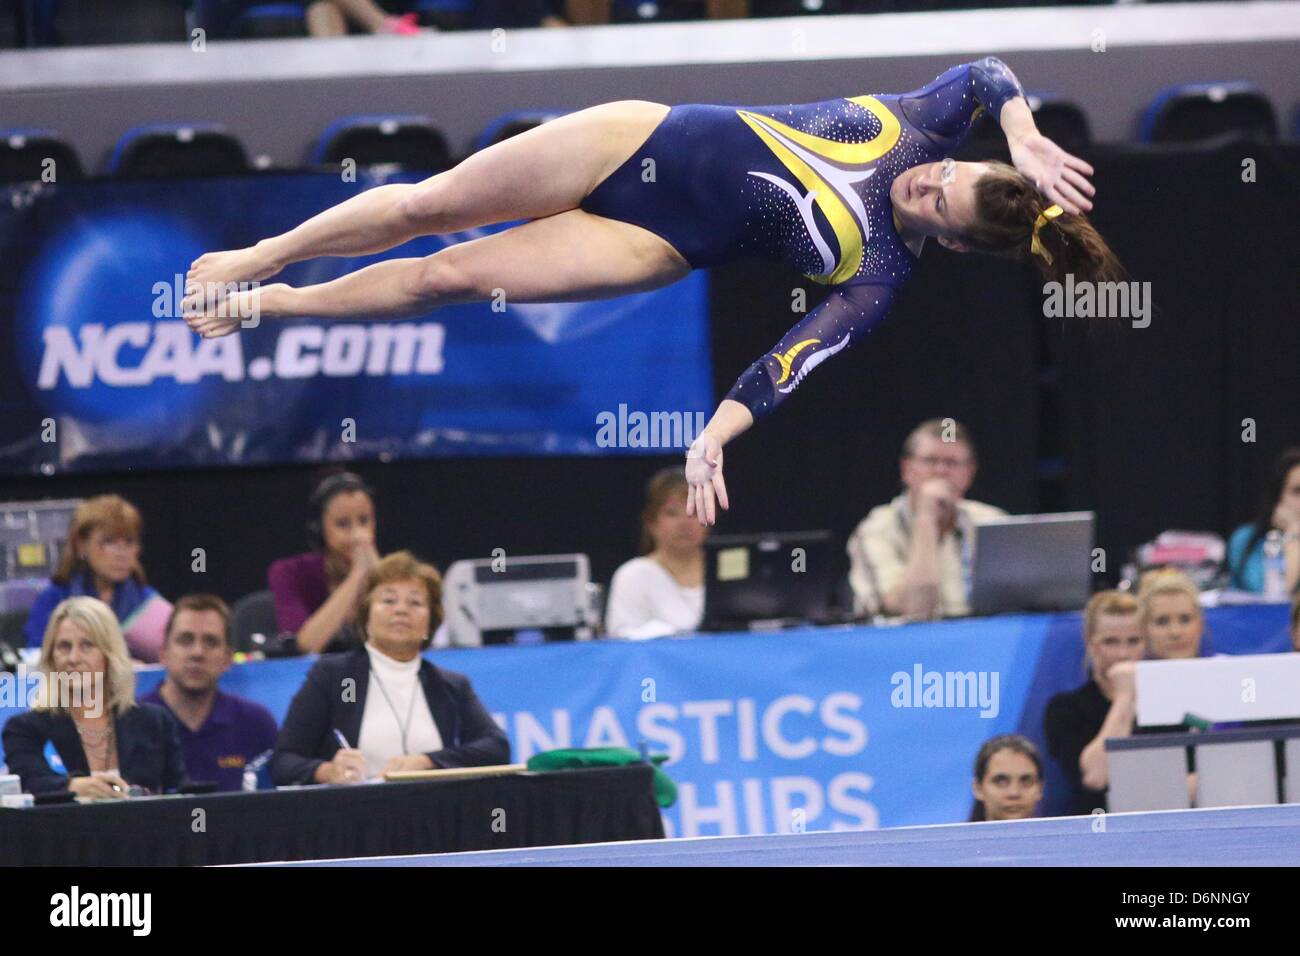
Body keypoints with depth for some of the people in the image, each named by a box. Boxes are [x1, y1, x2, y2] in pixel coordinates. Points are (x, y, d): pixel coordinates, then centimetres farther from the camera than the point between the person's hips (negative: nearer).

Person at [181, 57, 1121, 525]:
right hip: (646, 138, 4)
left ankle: (265, 305, 18)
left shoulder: (880, 273, -18)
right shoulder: (918, 130, -8)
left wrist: (715, 437, -36)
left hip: (662, 241, -4)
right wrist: (1027, 139, -18)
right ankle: (258, 260, 25)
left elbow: (799, 355, -24)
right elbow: (989, 72, 2)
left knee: (446, 278, -5)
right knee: (430, 202, 4)